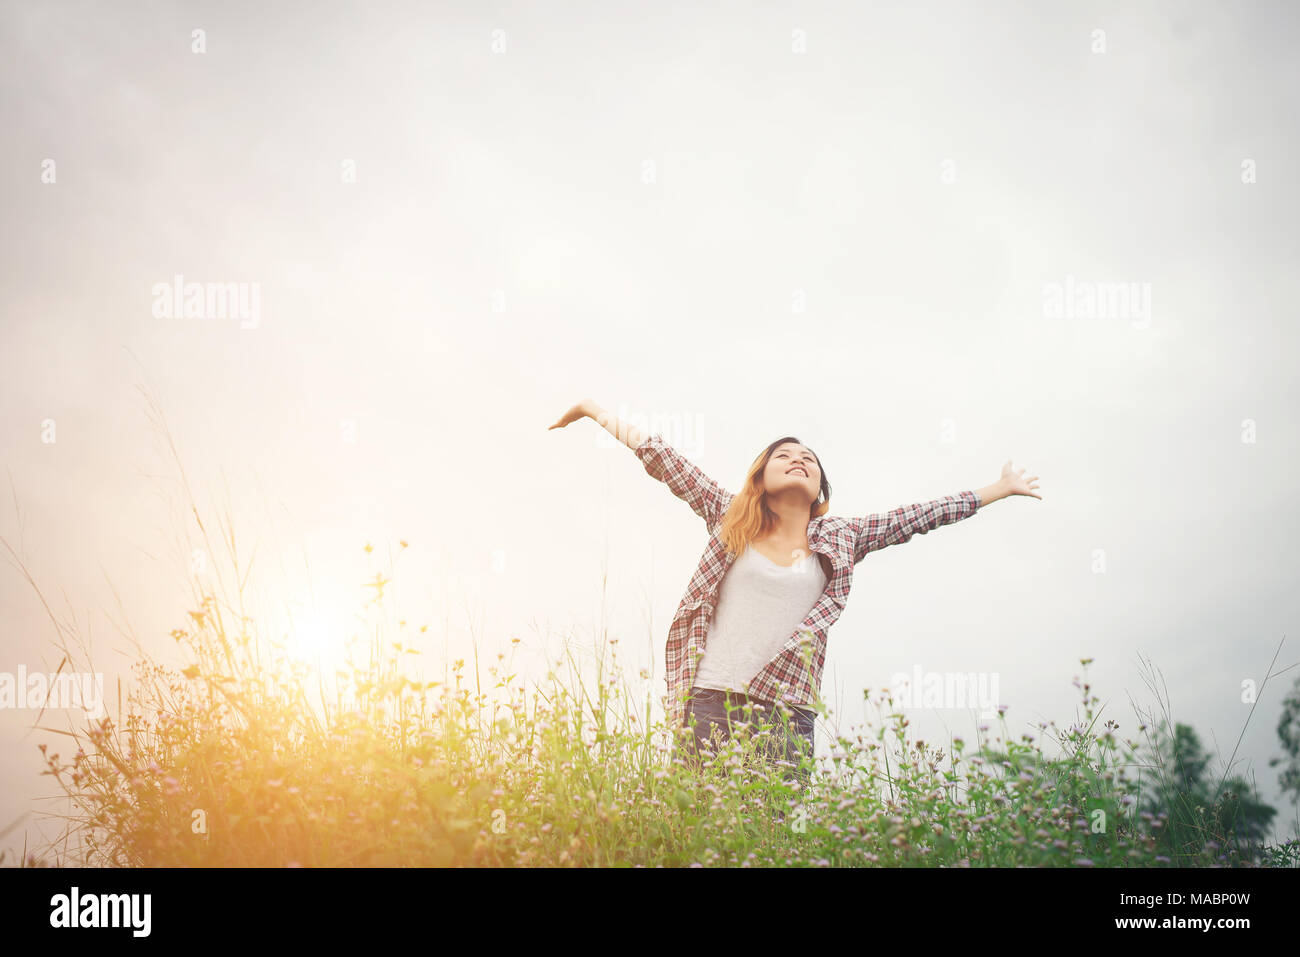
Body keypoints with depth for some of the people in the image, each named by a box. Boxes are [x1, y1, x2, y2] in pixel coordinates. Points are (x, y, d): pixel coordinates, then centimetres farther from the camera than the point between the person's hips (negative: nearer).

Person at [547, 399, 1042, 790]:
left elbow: (921, 516, 20)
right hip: (712, 702, -1)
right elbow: (663, 460, 15)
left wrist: (999, 489, 26)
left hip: (789, 713, 1)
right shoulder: (731, 519, 13)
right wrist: (598, 412, 19)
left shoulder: (840, 540, 14)